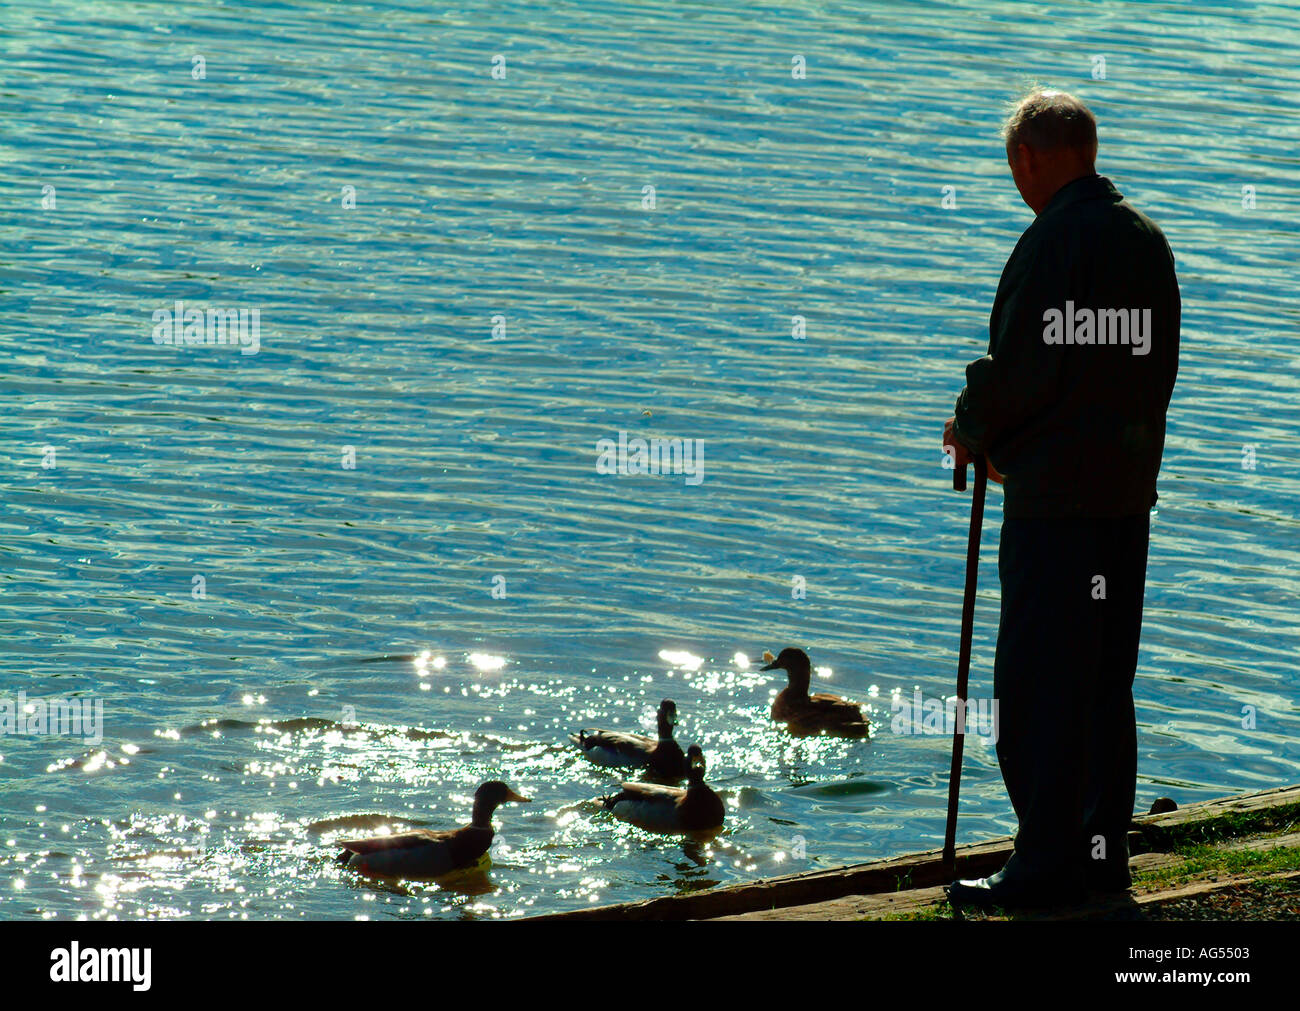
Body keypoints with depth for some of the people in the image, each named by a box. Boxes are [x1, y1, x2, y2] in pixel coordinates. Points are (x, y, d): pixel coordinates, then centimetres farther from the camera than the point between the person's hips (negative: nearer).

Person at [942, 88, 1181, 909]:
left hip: (1055, 496, -8)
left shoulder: (1053, 242, -14)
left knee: (1041, 685, -4)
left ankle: (1049, 865, -3)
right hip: (1131, 488, 8)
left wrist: (971, 432, 4)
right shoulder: (1149, 241, 11)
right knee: (1107, 679, 14)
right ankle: (1104, 851, 20)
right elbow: (1157, 365, 14)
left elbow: (1019, 372, -17)